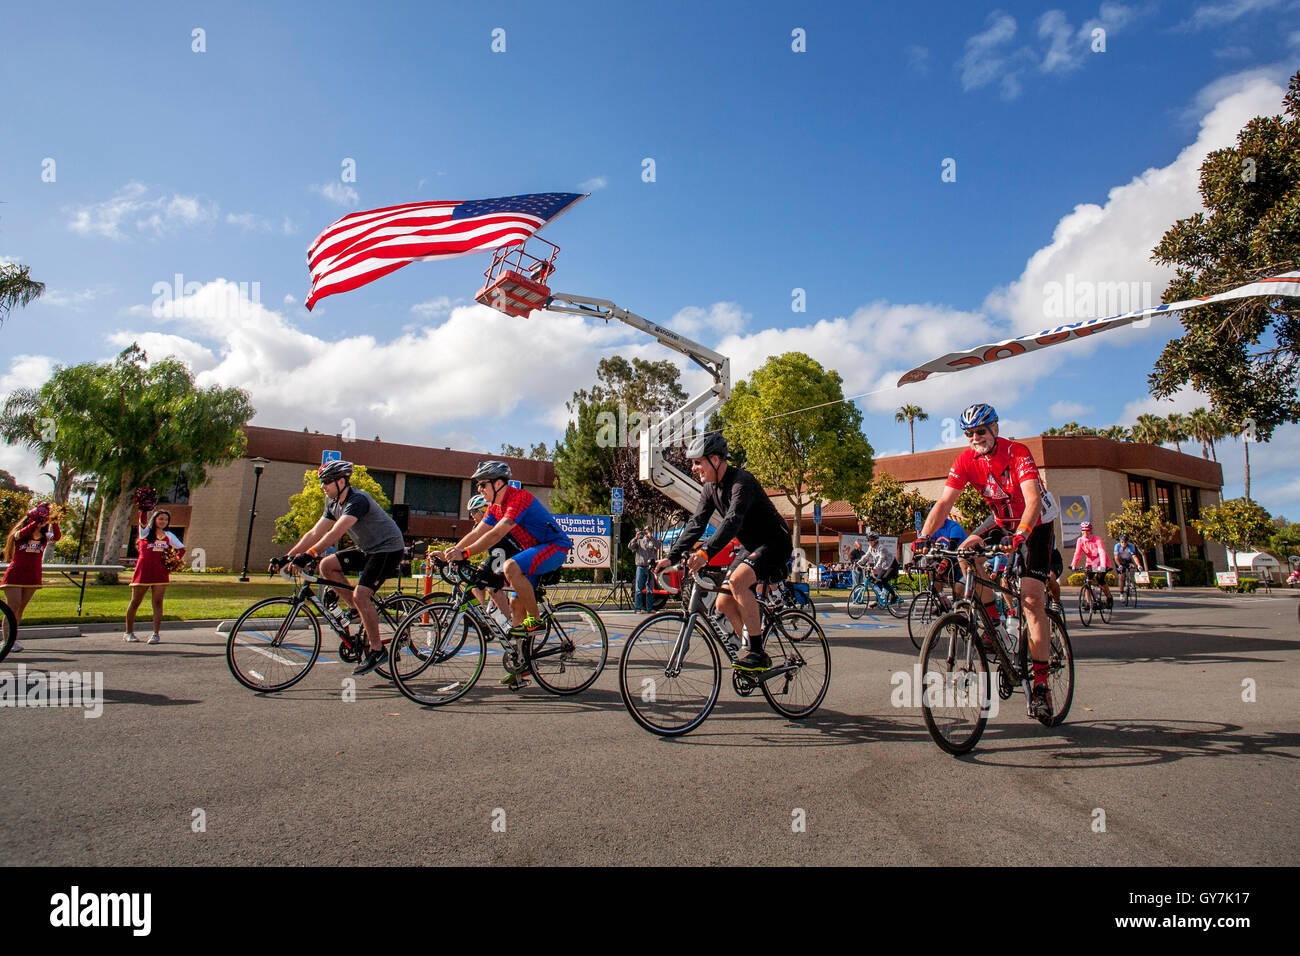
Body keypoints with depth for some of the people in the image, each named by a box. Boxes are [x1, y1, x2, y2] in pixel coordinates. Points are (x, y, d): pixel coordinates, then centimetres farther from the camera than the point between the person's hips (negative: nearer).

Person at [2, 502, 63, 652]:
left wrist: (54, 523, -31)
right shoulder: (20, 534, 1)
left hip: (32, 577, 3)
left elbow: (57, 537, -16)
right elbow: (21, 533, -23)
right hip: (14, 575, -3)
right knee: (12, 607, -9)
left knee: (20, 609, 7)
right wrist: (36, 522, -33)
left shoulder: (44, 537, 5)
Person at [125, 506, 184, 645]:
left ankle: (156, 633, -4)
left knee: (157, 602, -5)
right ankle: (128, 632, 20)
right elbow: (143, 520, -13)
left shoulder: (168, 536, 14)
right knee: (135, 602, 7)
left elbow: (182, 549, 20)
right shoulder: (146, 531, 6)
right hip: (143, 571, -2)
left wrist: (176, 559, 3)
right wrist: (143, 509, -27)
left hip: (160, 573, 2)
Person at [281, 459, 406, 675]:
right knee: (327, 565, -3)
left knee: (360, 594, -19)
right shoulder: (334, 504, 6)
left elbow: (336, 533, -35)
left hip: (388, 549, -9)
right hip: (368, 549, 9)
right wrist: (287, 556, 0)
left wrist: (310, 554, -42)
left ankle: (376, 649, -7)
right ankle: (358, 611, 7)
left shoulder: (358, 500, -23)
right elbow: (315, 533, 7)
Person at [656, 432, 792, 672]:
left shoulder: (741, 480, -23)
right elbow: (696, 523, 0)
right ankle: (753, 654, 16)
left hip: (775, 544, -9)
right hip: (752, 549, 9)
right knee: (724, 603, 1)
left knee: (738, 579, -33)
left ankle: (757, 653, -25)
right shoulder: (711, 488, 4)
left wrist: (706, 553, -50)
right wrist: (672, 556, -11)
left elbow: (733, 521, -37)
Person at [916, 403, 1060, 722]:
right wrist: (924, 536, -33)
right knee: (966, 552, -25)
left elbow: (1033, 500, -35)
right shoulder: (966, 460, -12)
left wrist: (1020, 534, -52)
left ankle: (1040, 684, -7)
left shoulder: (1017, 453, -25)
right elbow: (944, 502, -18)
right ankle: (992, 620, -5)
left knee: (1031, 598, -15)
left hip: (1035, 524, -5)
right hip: (1001, 520, 5)